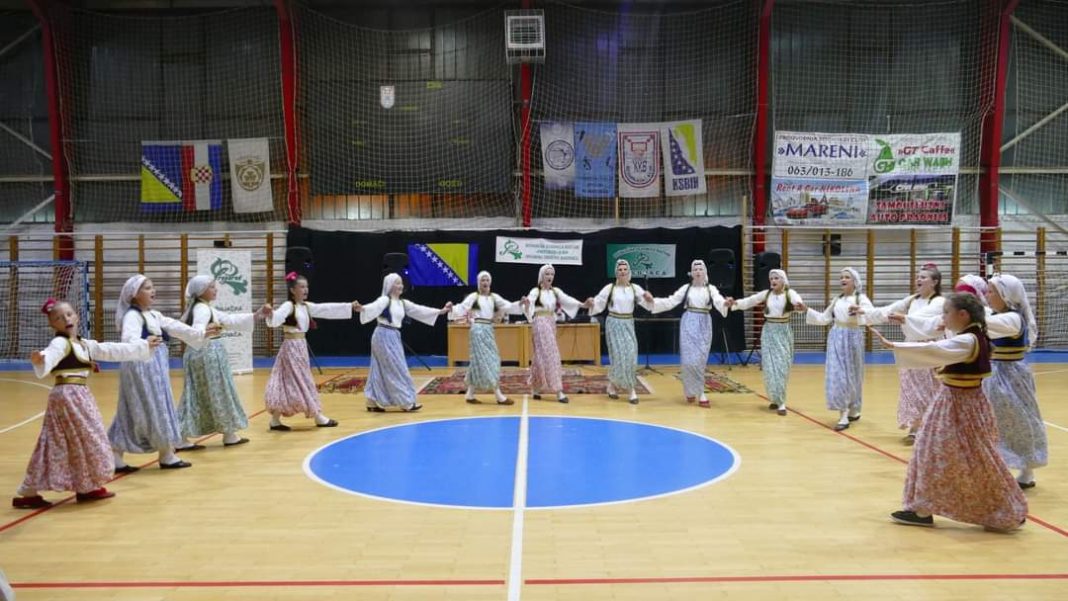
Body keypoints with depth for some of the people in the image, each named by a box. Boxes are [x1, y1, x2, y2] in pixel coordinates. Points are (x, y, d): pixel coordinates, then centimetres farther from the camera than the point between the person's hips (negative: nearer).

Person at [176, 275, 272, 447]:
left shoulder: (208, 309, 18)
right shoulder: (202, 309, -13)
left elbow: (231, 320, 21)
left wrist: (257, 315, 18)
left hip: (202, 354, 10)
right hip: (208, 353, -10)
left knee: (196, 396, 10)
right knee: (220, 394, 1)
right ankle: (229, 435, 11)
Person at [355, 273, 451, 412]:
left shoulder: (402, 303, 13)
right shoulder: (384, 300, -12)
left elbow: (419, 310, 16)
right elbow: (373, 307, -30)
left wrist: (441, 311, 15)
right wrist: (361, 308, -54)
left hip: (394, 337, 9)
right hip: (384, 337, -9)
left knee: (381, 371, 11)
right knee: (397, 370, -5)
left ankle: (373, 402, 17)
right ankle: (406, 402, 2)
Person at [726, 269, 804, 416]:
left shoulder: (790, 293, -7)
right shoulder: (766, 294, 2)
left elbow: (798, 301, -27)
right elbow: (749, 301, 0)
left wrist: (801, 306, -51)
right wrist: (734, 303, -17)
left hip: (783, 332, -2)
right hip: (769, 332, 3)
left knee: (782, 367, -4)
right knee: (769, 367, 3)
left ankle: (781, 402, 0)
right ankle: (775, 398, 18)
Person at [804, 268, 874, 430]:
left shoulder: (861, 298, -3)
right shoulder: (837, 299, 11)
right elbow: (824, 318, 16)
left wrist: (860, 310, -39)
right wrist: (807, 310, 8)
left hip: (852, 338, -4)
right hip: (836, 338, 4)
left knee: (852, 374, 6)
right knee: (837, 375, -4)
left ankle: (853, 410, 24)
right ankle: (843, 415, 0)